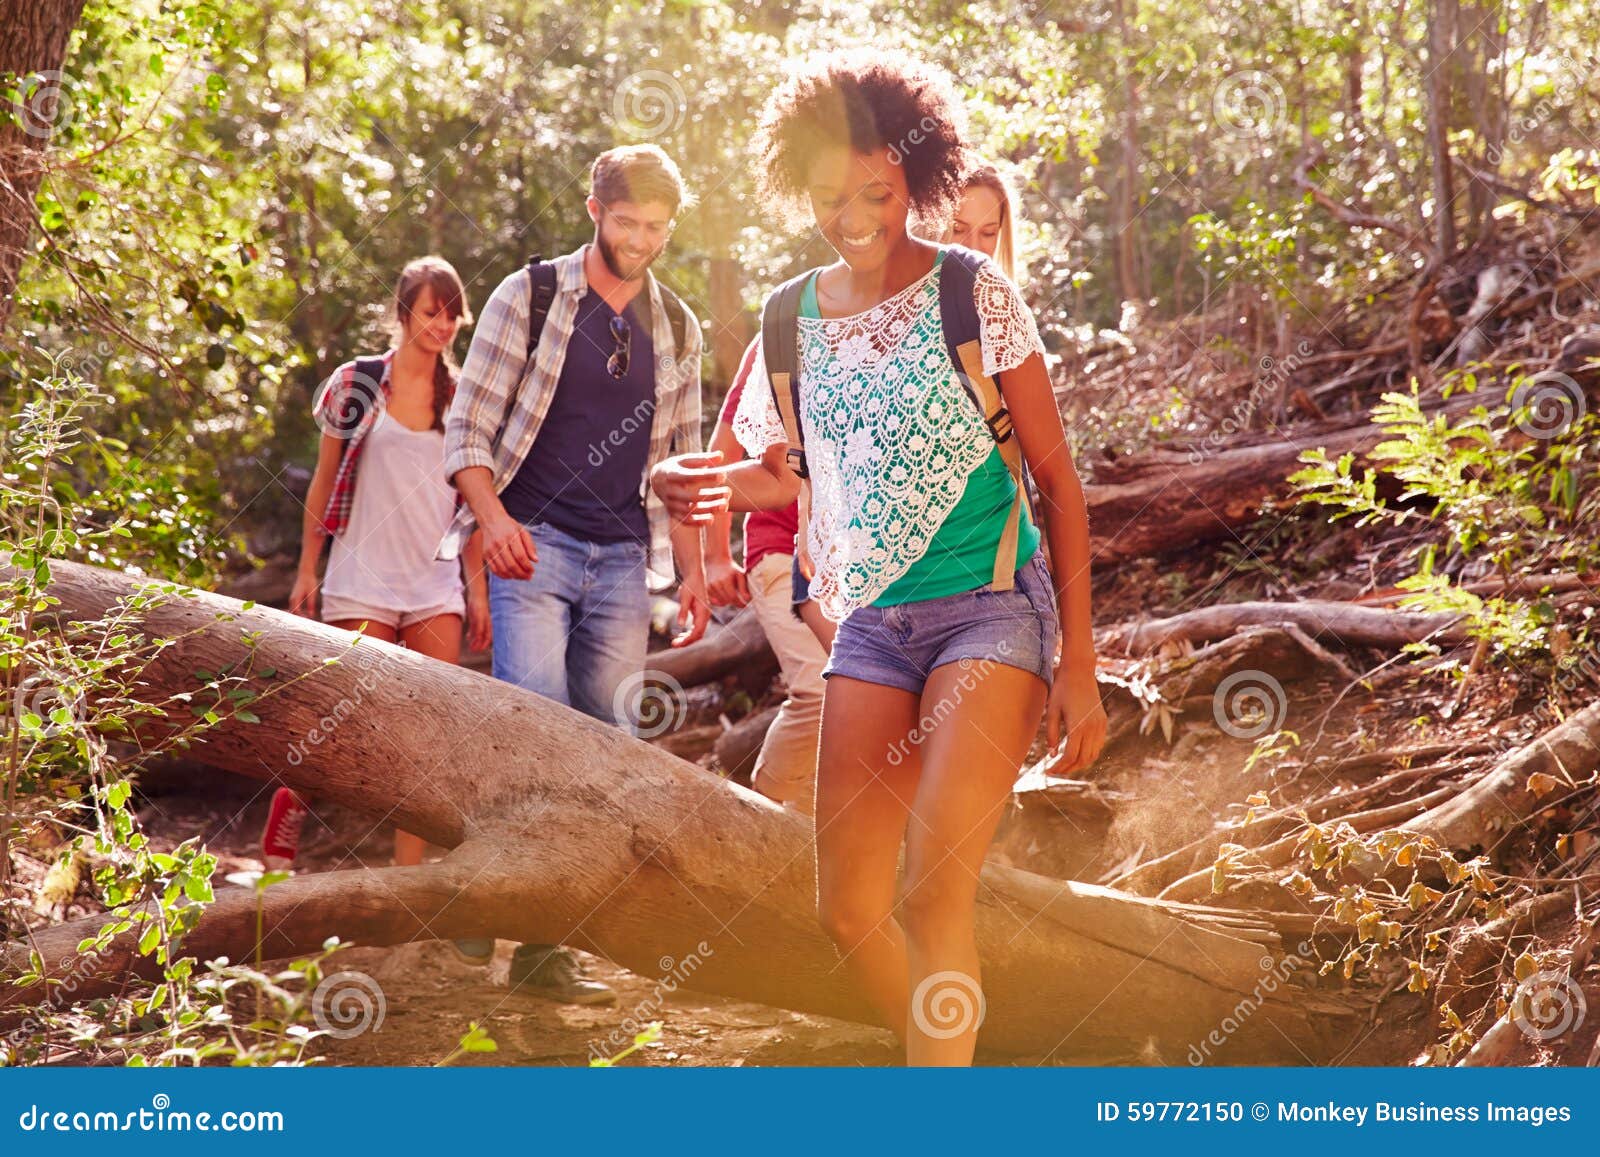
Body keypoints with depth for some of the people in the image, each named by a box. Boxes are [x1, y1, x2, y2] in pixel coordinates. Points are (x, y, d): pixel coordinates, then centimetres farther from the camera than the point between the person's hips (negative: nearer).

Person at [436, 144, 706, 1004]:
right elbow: (468, 425, -2)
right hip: (534, 545, -4)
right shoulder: (529, 297, 1)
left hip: (623, 560, 4)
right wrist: (492, 515, -19)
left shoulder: (676, 328, 14)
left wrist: (698, 568, 13)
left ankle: (546, 947, 6)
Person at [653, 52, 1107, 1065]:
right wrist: (716, 486, -4)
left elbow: (1057, 477, -4)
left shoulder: (972, 293, -6)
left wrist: (1078, 666, -8)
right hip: (873, 621, 5)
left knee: (935, 891, -19)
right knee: (850, 909, 2)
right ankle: (951, 1061, 25)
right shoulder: (791, 317, 6)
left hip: (994, 605, -5)